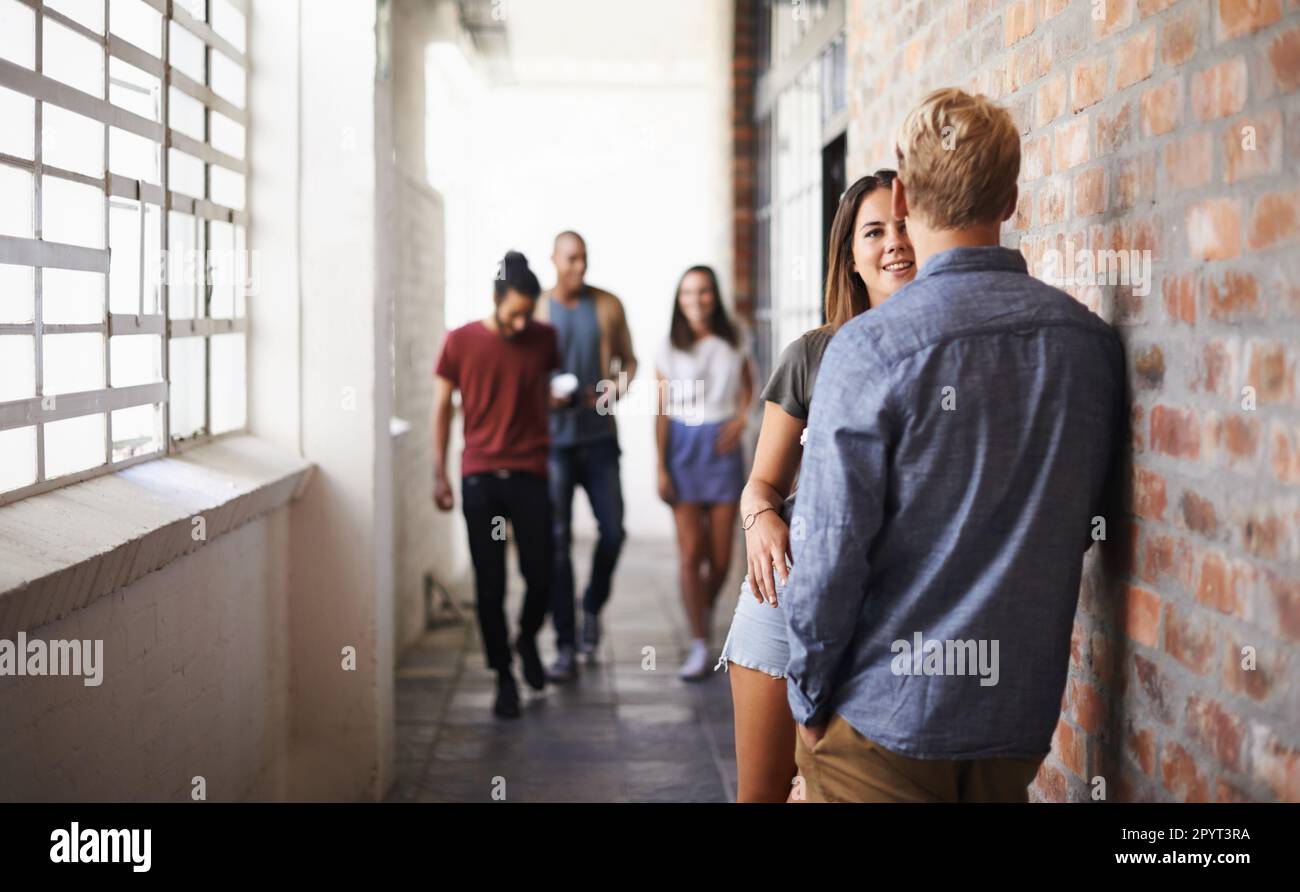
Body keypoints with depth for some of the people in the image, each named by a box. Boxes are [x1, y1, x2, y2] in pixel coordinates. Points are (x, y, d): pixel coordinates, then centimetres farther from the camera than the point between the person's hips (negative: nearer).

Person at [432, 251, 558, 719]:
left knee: (540, 575, -3)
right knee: (490, 583, 2)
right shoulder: (460, 342, 0)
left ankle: (528, 639, 29)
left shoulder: (544, 339, 4)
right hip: (480, 475, -1)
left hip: (530, 474, 1)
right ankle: (504, 677, 15)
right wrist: (439, 473, 2)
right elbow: (442, 408, 5)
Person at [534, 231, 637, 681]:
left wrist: (617, 387, -6)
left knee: (612, 530, -2)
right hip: (553, 439, -2)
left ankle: (592, 606, 28)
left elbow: (627, 359, 15)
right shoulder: (536, 310, 1)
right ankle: (565, 647, 4)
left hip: (599, 438, 2)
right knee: (556, 540, -2)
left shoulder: (608, 306, 6)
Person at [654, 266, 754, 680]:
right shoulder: (670, 349, 1)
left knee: (721, 555, 3)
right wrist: (661, 468, -4)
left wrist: (741, 418, 0)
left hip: (723, 445, 1)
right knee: (690, 551, -6)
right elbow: (662, 411, 0)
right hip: (684, 446, -1)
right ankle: (699, 644, -1)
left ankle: (706, 611, 33)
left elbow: (747, 385, 20)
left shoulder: (732, 342, 5)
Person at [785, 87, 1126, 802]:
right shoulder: (1092, 340, -1)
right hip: (1024, 711, 5)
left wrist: (809, 695, -4)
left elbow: (832, 549, -17)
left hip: (885, 719, -5)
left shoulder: (870, 347, -17)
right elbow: (1085, 524, 9)